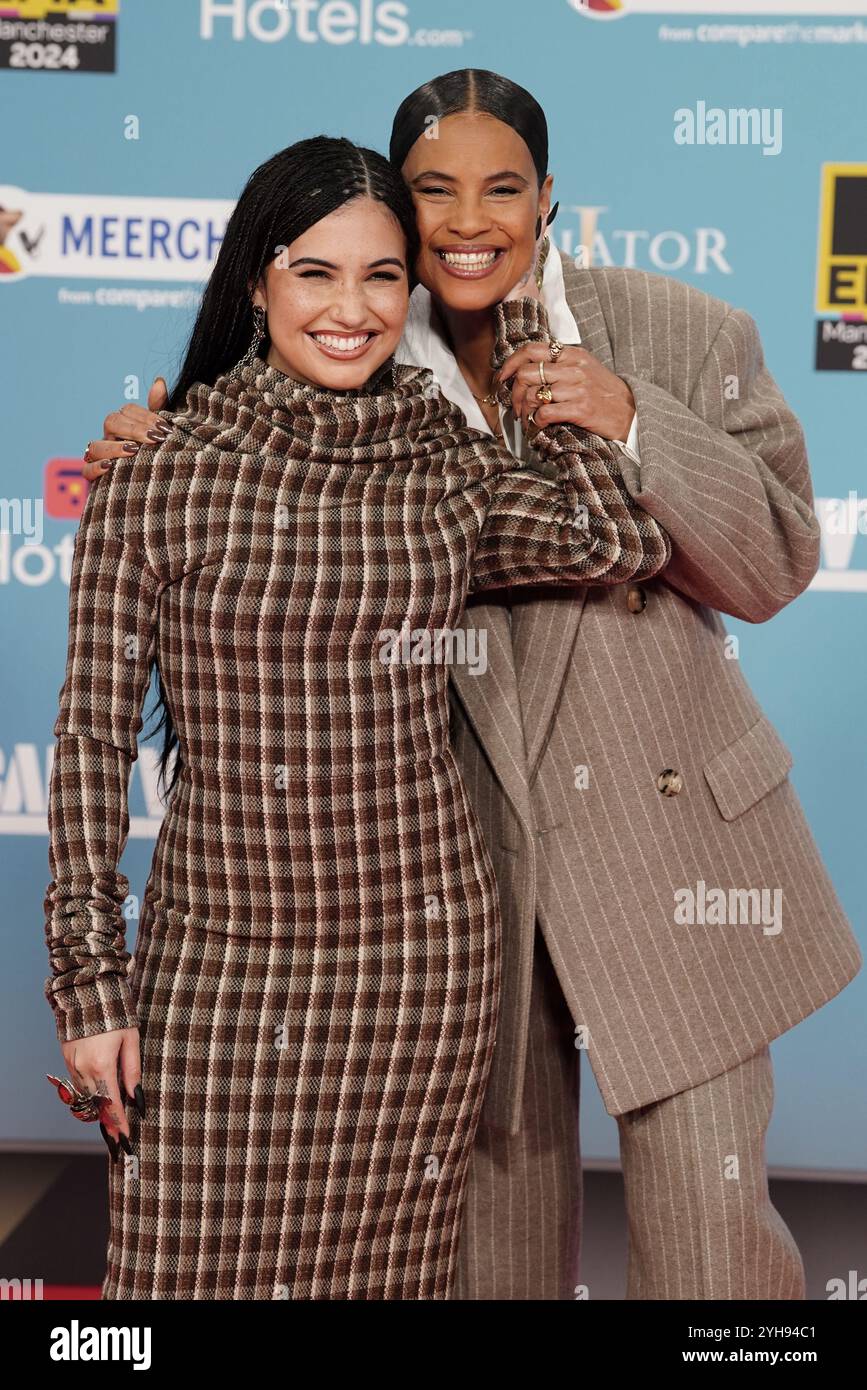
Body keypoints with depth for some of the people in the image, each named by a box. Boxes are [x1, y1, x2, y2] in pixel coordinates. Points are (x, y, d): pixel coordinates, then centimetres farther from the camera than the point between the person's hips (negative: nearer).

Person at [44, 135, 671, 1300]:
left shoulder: (446, 473, 3)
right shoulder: (160, 476, -5)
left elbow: (624, 539, -12)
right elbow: (93, 737, -3)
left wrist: (518, 306, -2)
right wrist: (88, 982, -6)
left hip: (422, 956, 2)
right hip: (216, 956, -2)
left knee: (386, 1269, 11)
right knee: (191, 1268, 4)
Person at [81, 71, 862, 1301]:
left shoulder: (686, 337, -6)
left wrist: (632, 426, -22)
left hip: (673, 830, -2)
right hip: (474, 845, 3)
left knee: (708, 1217, -1)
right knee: (497, 1211, 16)